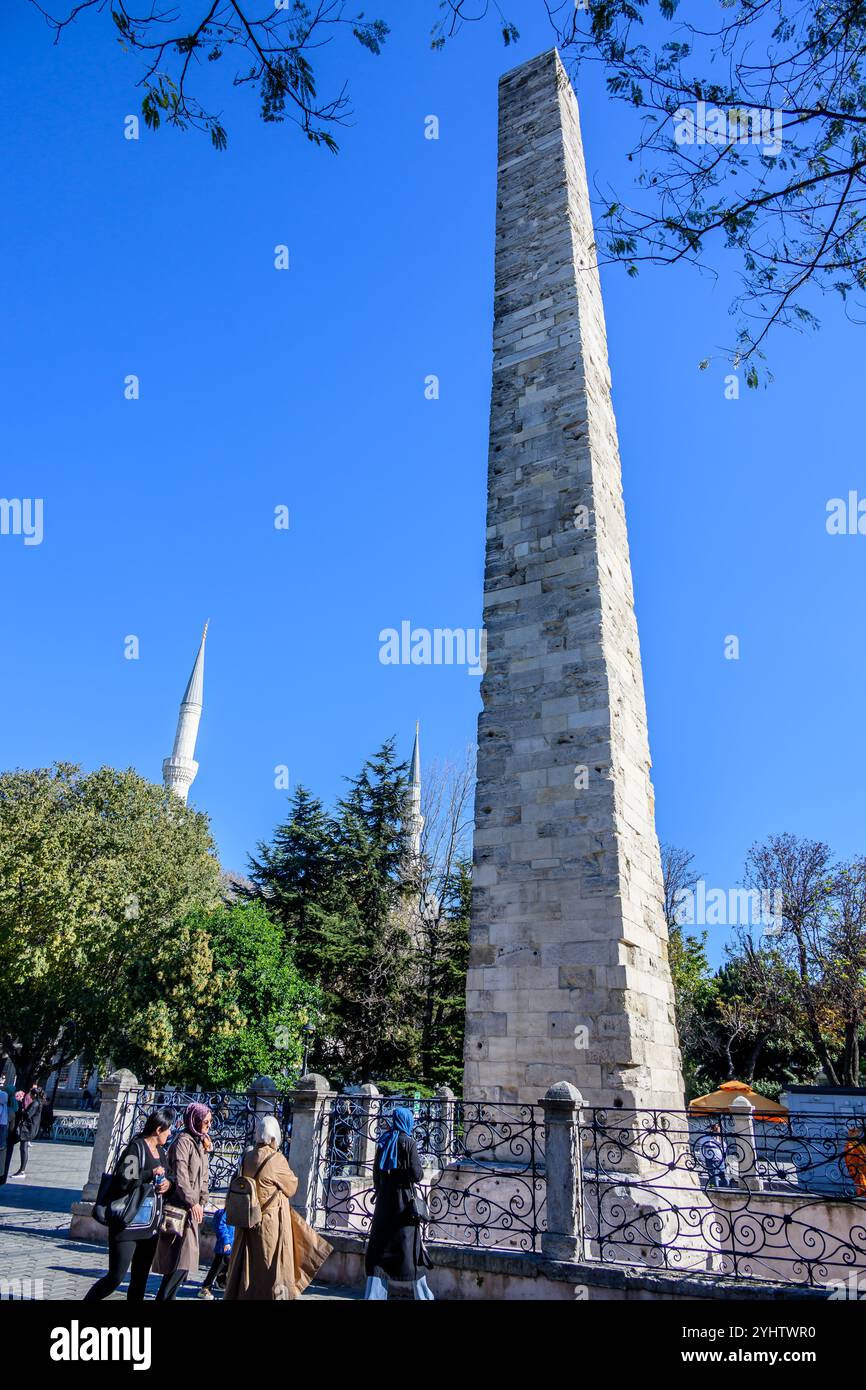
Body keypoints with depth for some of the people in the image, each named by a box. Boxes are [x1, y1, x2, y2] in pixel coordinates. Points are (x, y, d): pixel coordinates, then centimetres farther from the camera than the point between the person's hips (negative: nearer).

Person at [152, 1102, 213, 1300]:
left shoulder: (201, 1143, 15)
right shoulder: (183, 1141, -13)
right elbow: (180, 1175, -20)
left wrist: (202, 1201, 9)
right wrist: (192, 1202, -20)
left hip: (193, 1206, 9)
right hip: (181, 1207, -9)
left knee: (186, 1257, 10)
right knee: (181, 1258, -9)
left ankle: (168, 1295, 17)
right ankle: (164, 1297, -2)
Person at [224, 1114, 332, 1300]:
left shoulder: (248, 1157, -3)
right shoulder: (276, 1160, -20)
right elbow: (291, 1187, -5)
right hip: (271, 1224, -6)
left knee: (246, 1268, 17)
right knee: (275, 1269, 8)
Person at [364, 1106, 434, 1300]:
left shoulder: (383, 1141, 6)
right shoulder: (408, 1142, -9)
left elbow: (376, 1172, 11)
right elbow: (416, 1175, -12)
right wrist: (420, 1166, 7)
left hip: (384, 1198, 5)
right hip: (403, 1198, -5)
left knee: (380, 1245, 9)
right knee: (410, 1245, 4)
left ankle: (374, 1294, 8)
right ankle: (422, 1293, 15)